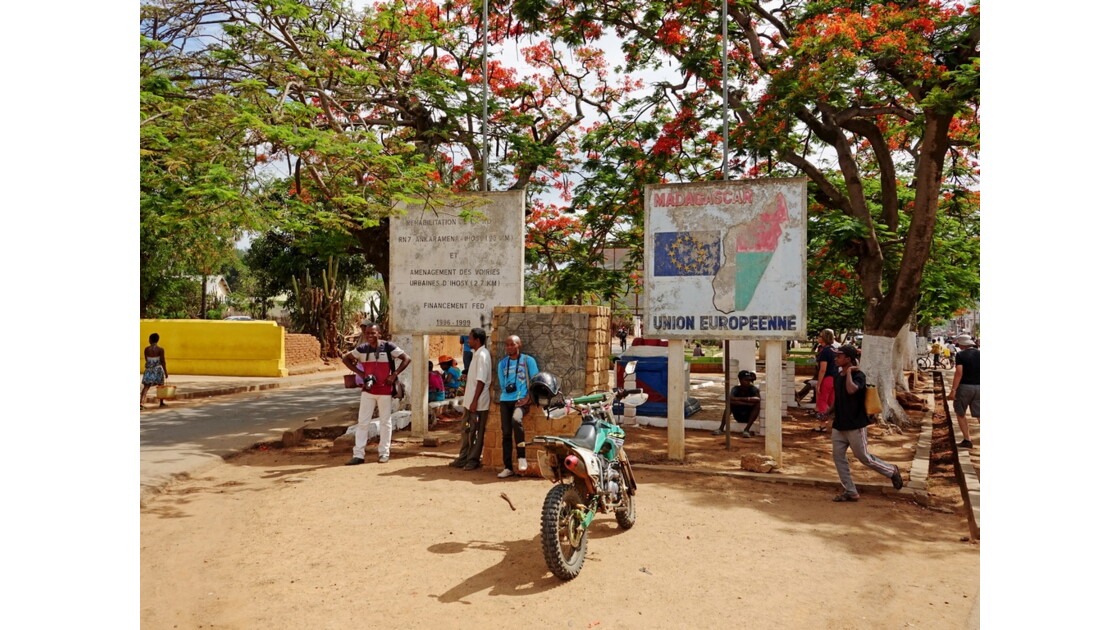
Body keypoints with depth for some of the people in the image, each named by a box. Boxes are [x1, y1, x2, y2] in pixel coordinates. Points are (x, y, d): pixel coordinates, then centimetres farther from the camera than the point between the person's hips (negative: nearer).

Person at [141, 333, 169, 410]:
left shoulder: (146, 349, -3)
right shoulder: (160, 350, -9)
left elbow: (146, 359, 9)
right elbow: (162, 361, -9)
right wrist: (165, 372, -4)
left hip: (149, 370, 1)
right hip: (158, 370, -1)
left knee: (146, 387, 0)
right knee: (160, 386, 16)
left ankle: (141, 402, -16)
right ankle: (161, 402, 25)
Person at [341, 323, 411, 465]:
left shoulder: (388, 347, -9)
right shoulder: (362, 349, 1)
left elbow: (407, 359, -9)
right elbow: (346, 359, 13)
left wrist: (394, 375, -15)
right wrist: (360, 373, 1)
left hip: (385, 390, -3)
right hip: (368, 390, 3)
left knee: (385, 421, 6)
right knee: (362, 422, 2)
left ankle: (383, 452, 17)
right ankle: (358, 454, 5)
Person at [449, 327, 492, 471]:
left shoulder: (482, 355, -17)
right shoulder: (476, 354, 14)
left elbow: (481, 381, -21)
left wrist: (475, 401, -22)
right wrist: (467, 390, 19)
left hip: (478, 402, -10)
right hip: (470, 400, 10)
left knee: (475, 433, 0)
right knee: (467, 430, 15)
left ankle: (473, 460, 9)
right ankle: (463, 459, 24)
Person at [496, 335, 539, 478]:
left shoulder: (528, 360, 2)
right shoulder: (502, 363, 14)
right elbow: (501, 384, 17)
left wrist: (527, 398, -10)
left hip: (521, 400, -5)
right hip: (505, 400, 5)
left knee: (516, 420, -34)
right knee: (506, 433, 0)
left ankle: (521, 456, -22)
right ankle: (508, 467, 6)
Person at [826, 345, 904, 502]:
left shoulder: (858, 375, -16)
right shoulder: (838, 374, 8)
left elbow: (851, 390, -38)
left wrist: (849, 371, -27)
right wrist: (830, 412, 20)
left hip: (855, 425, -8)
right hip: (839, 424, 8)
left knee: (863, 457, 2)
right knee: (838, 456, 5)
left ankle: (892, 471, 27)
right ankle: (850, 492, 13)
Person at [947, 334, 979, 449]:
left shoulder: (960, 355, -8)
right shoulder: (979, 353, 5)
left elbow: (959, 372, -17)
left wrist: (953, 390, -17)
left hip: (964, 387, -4)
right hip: (978, 387, 4)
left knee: (960, 413, 13)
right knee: (979, 415, 5)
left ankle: (967, 440, 10)